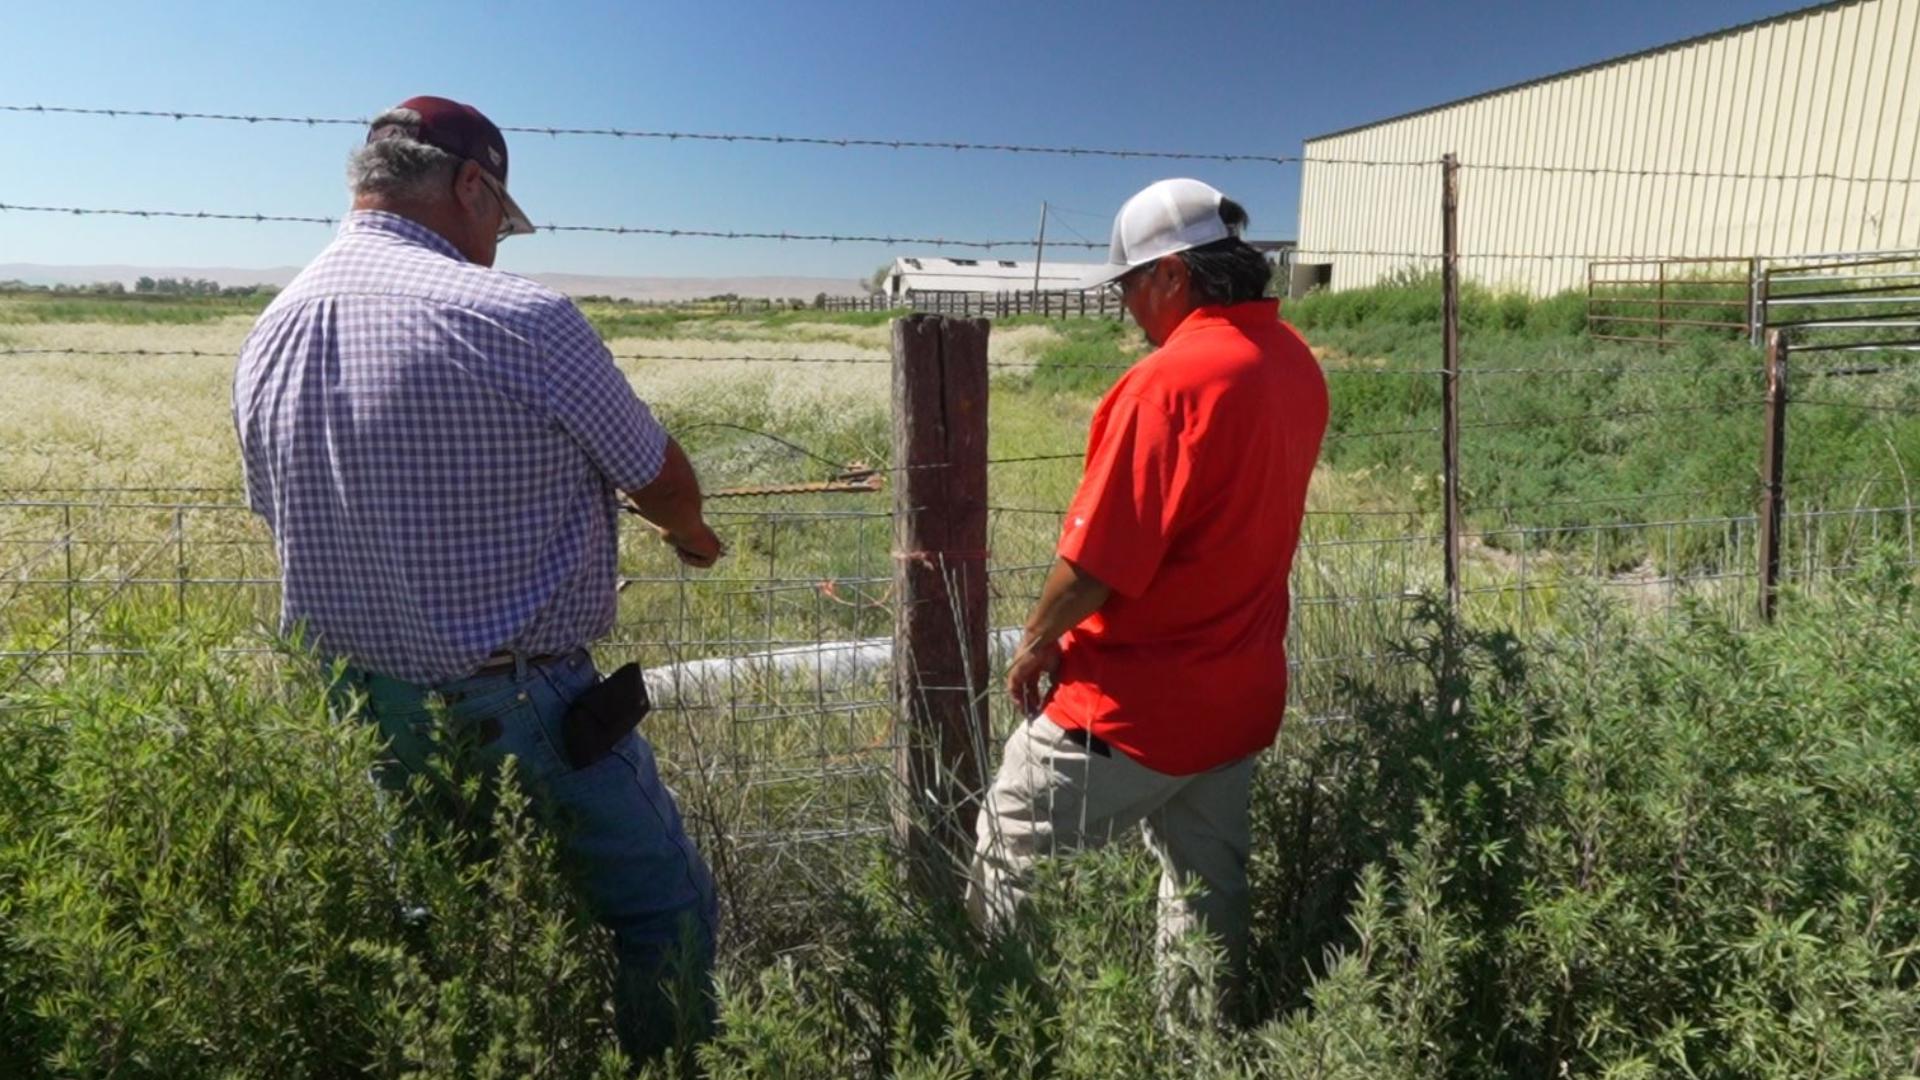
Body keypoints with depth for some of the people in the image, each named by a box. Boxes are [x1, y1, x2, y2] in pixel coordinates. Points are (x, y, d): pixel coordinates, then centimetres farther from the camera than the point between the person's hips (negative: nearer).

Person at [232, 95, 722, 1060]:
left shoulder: (268, 337, 3)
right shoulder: (520, 319, -19)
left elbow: (277, 516, 15)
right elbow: (663, 482, -6)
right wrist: (691, 535, 17)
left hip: (345, 717, 8)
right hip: (515, 716, -7)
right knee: (664, 915, 9)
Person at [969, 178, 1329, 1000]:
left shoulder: (1171, 379, -24)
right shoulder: (1297, 365, 3)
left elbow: (1098, 557, -22)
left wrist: (1036, 643, -8)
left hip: (1135, 703, -8)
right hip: (1241, 692, 8)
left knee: (1008, 862, 10)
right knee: (1209, 893, 20)